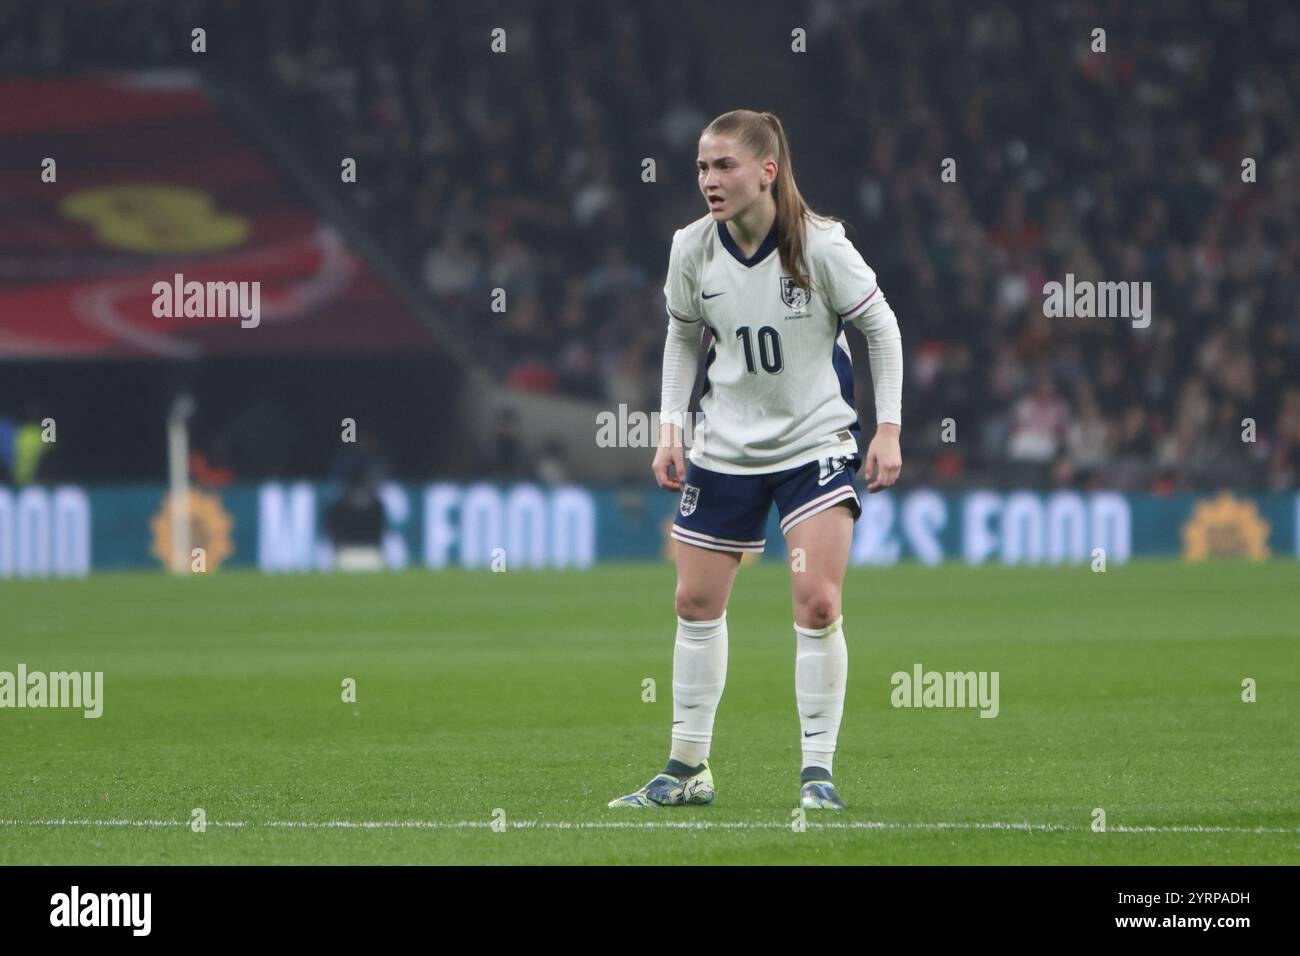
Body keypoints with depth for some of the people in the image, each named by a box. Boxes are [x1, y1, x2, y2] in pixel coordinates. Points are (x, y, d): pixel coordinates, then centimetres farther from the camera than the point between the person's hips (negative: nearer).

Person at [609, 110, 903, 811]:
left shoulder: (819, 245, -17)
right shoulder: (693, 248, -7)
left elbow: (880, 326, -5)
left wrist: (888, 428, -7)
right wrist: (671, 427, 3)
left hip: (817, 441, -4)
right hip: (725, 448, 4)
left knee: (817, 603, -15)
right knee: (696, 601, 7)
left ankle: (817, 771, -5)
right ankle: (687, 767, 20)